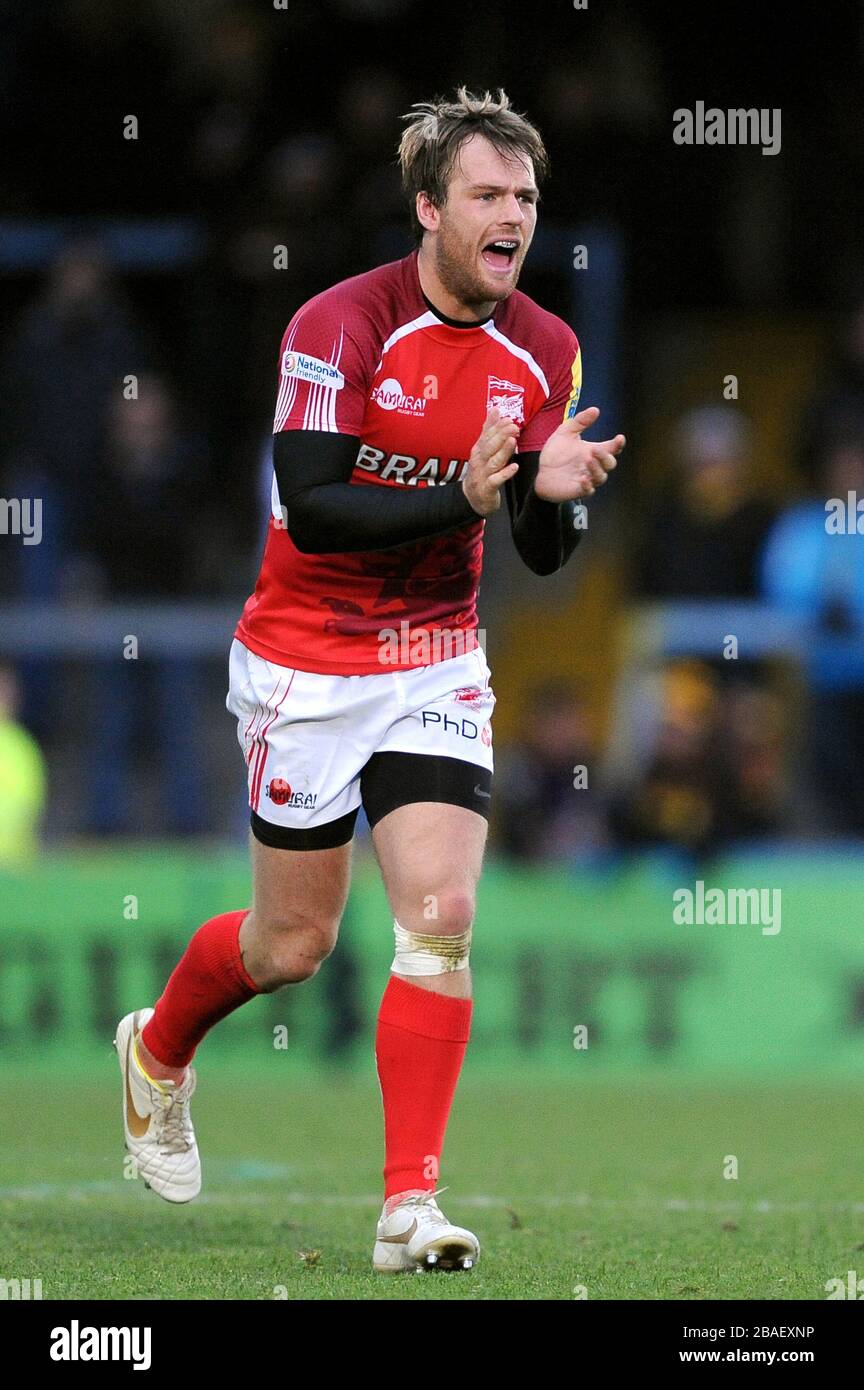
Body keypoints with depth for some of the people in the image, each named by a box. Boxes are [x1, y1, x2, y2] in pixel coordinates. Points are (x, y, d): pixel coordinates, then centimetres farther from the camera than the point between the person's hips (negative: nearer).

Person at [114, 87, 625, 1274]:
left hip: (437, 666, 4)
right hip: (307, 664, -4)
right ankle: (157, 1052, 39)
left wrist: (551, 494, -20)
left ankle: (411, 1202, -11)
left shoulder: (544, 352, -1)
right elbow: (310, 506, -22)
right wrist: (460, 499, -32)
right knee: (293, 942, 6)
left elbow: (544, 556, 3)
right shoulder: (341, 327, -17)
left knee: (442, 914, -12)